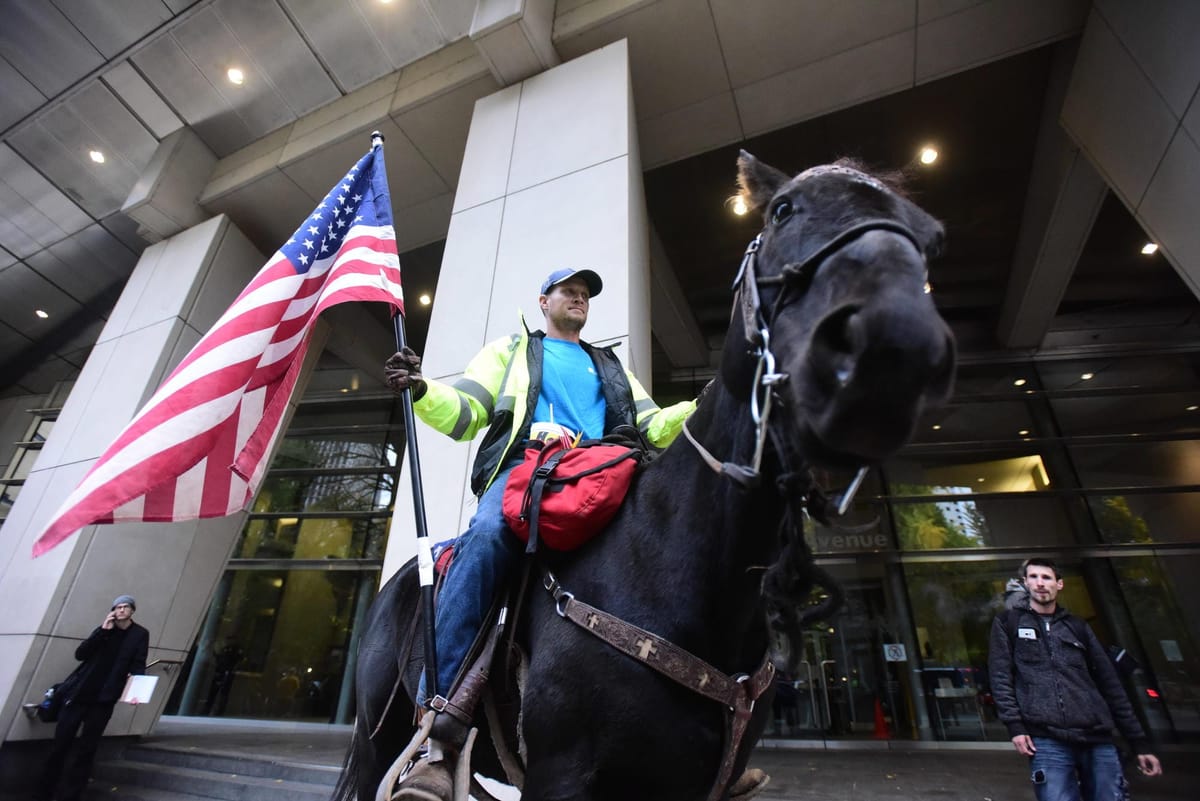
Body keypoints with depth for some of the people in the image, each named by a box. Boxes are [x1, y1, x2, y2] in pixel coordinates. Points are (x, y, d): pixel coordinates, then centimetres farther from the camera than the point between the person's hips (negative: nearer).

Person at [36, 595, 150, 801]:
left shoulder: (140, 634, 1)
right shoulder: (104, 628, 9)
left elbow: (138, 665, -4)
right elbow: (80, 654, -2)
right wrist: (102, 630, -12)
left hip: (104, 700, -2)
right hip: (79, 693, 2)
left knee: (85, 751, 1)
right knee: (60, 745, 3)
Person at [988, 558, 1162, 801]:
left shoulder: (1077, 627, 18)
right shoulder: (1008, 623, 9)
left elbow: (1111, 686, 18)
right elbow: (1001, 678, 2)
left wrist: (1139, 744, 13)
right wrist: (1015, 727, -8)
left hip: (1098, 740, 3)